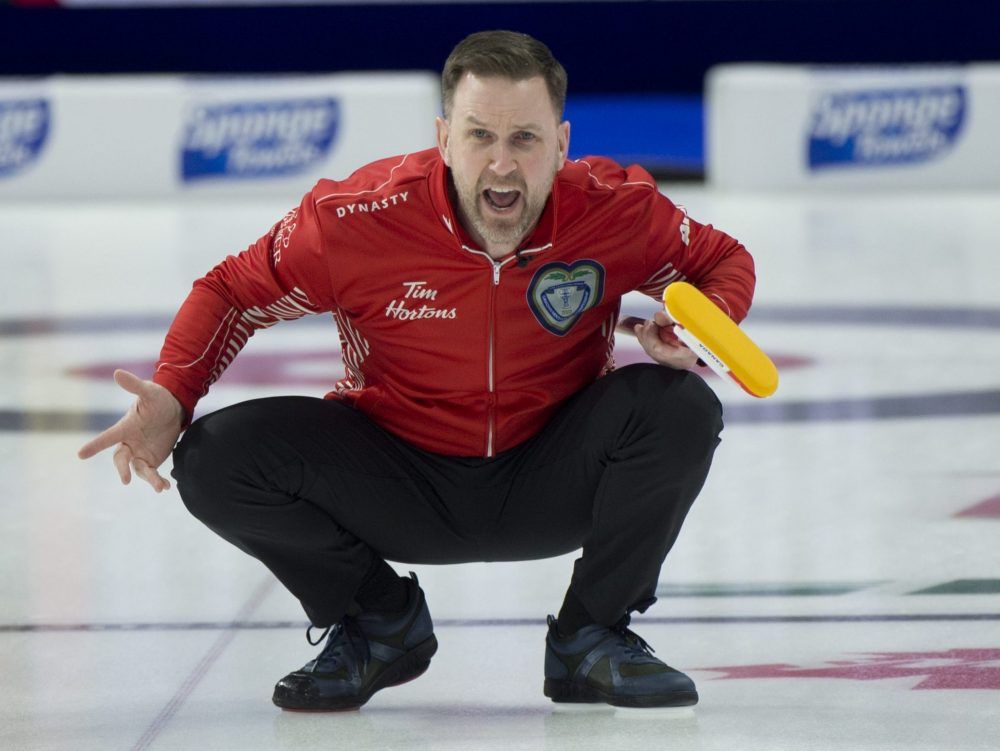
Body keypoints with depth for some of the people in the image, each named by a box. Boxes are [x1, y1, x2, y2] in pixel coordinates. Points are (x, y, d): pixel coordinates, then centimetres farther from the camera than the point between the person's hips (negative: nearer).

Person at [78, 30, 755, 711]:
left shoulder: (617, 210, -19)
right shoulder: (358, 218, -23)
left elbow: (726, 262, 0)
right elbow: (233, 291, -7)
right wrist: (171, 398, -23)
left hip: (550, 487, 0)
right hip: (401, 487, 0)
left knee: (680, 407, -27)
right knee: (216, 458, -22)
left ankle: (591, 640, -2)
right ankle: (381, 624, 6)